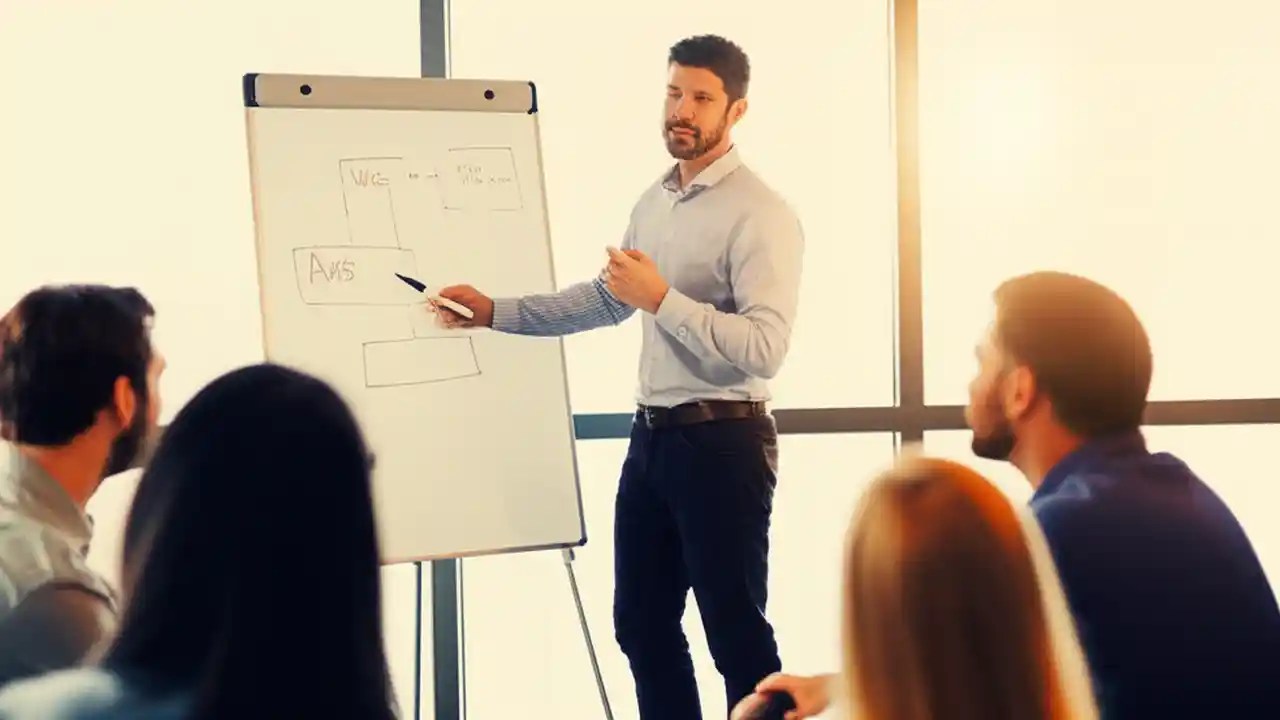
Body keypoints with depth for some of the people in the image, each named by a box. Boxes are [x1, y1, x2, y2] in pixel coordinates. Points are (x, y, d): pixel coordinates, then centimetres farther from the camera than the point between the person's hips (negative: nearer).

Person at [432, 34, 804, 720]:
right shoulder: (653, 202, 13)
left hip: (722, 442, -8)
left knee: (735, 632, -1)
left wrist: (661, 299, -26)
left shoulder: (760, 216, -14)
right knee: (641, 623, 14)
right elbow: (603, 300, 22)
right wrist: (493, 311, 14)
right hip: (652, 435, 9)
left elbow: (764, 348, -24)